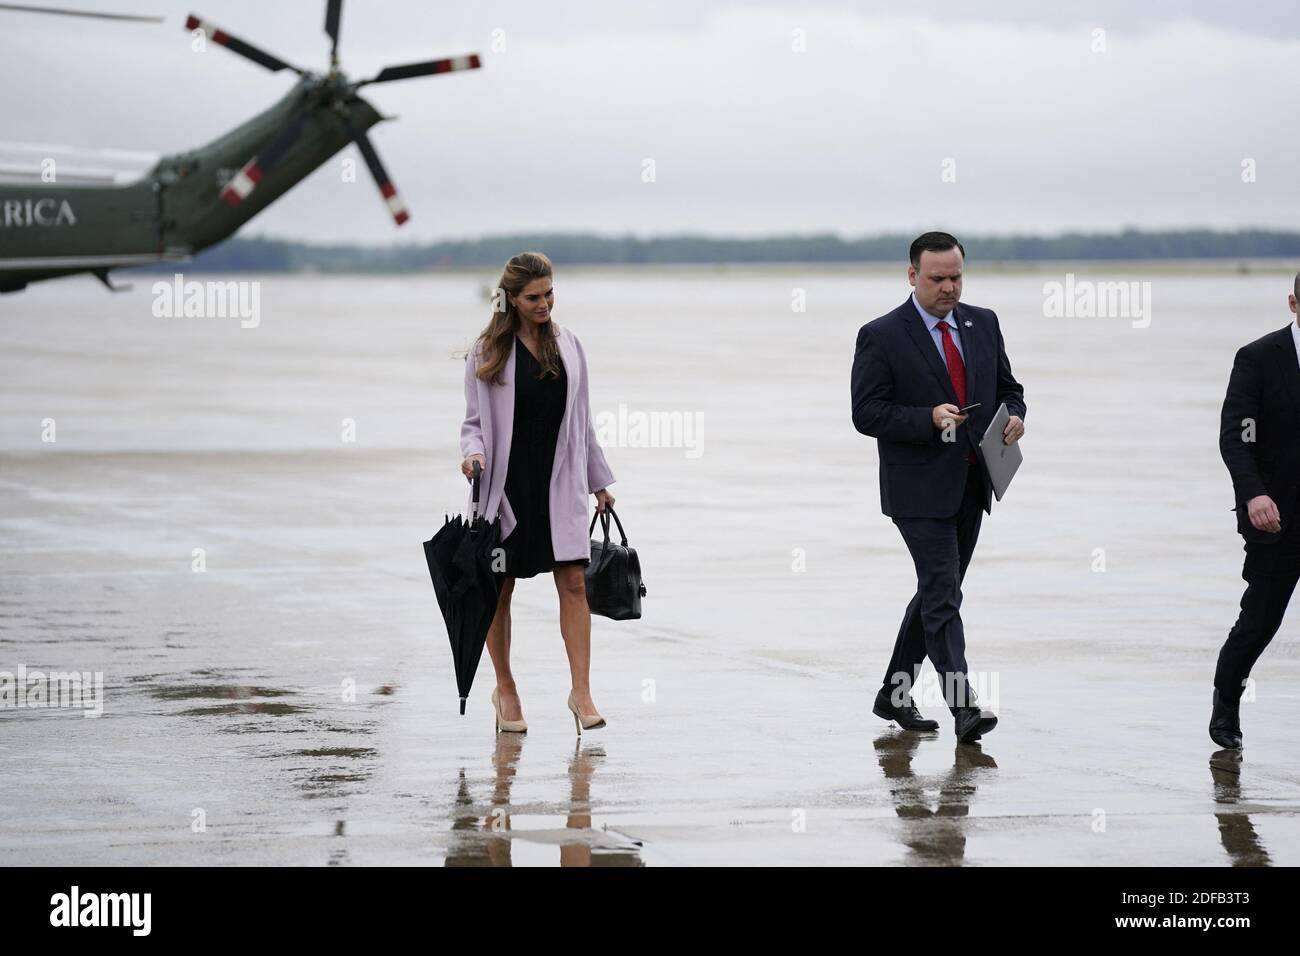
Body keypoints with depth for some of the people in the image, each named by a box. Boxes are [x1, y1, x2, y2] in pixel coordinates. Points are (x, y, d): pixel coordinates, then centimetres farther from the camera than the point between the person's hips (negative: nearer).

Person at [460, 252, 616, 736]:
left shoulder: (568, 345, 8)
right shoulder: (487, 352, -1)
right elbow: (475, 421, 1)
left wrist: (599, 481, 18)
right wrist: (474, 453, -21)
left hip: (559, 479, 2)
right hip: (506, 479, -2)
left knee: (573, 581, -8)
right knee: (499, 587, 5)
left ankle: (581, 692, -9)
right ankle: (505, 688, 20)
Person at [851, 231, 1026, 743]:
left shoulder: (983, 324, 9)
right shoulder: (882, 336, -8)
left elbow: (1008, 387, 18)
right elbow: (867, 413, -12)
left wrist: (1014, 417, -6)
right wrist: (929, 418, -25)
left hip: (971, 486, 7)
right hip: (920, 489, -6)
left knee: (936, 594, 14)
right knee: (943, 596, -13)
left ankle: (894, 695, 27)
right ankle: (964, 708, -18)